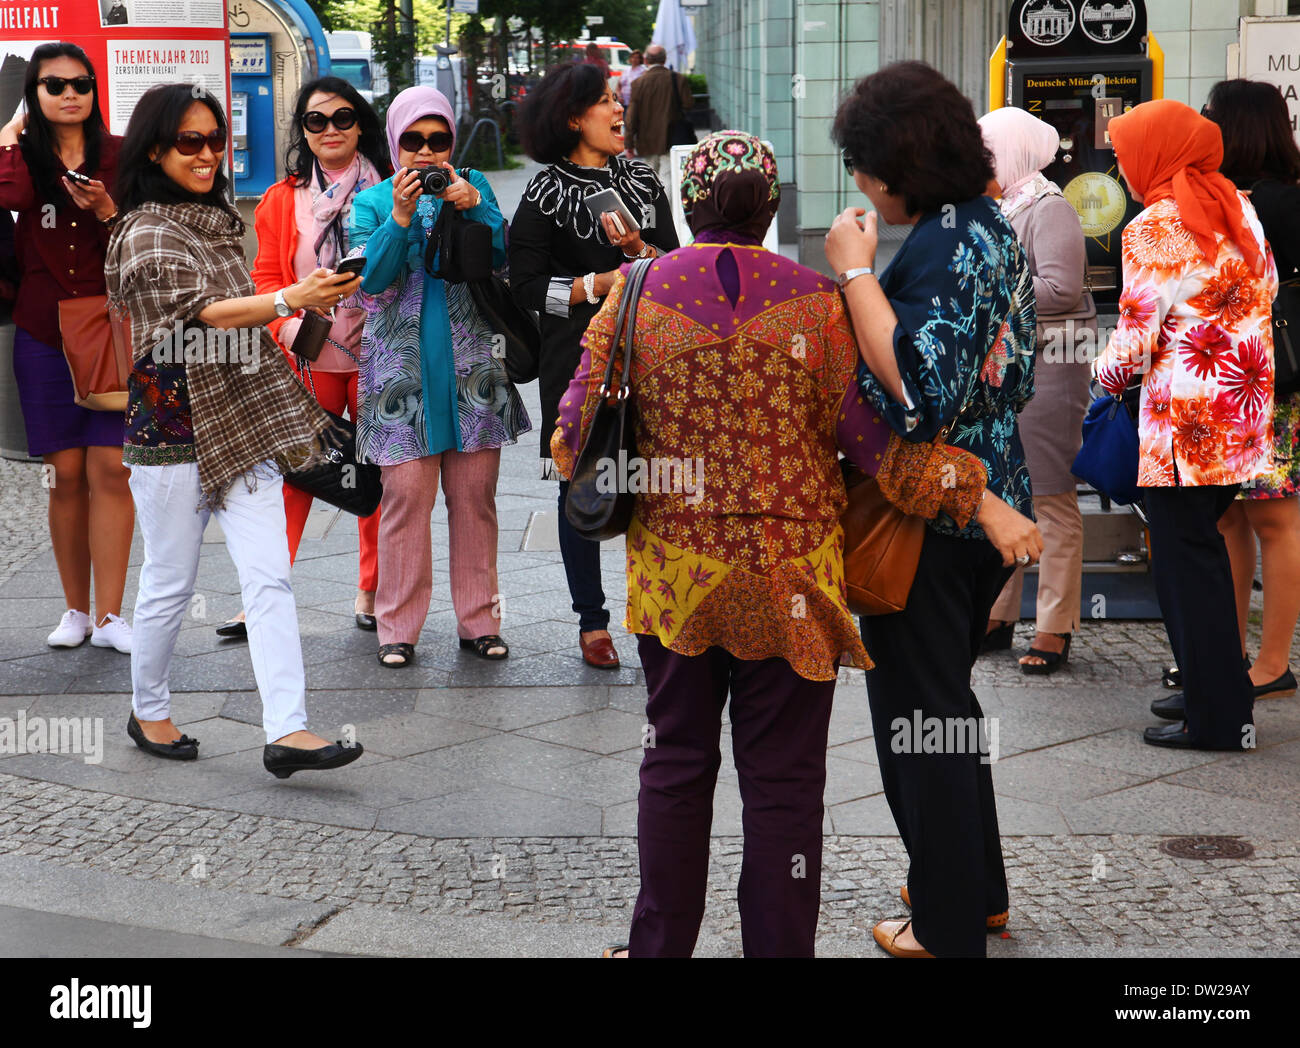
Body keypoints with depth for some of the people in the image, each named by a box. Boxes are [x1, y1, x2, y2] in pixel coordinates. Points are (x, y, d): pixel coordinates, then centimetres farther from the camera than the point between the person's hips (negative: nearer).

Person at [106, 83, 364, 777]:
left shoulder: (218, 223, 14)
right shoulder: (145, 235, -11)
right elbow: (206, 311, -26)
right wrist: (291, 298, -41)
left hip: (242, 425, 6)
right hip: (173, 431, -6)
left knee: (270, 577, -5)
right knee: (171, 583, 6)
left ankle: (285, 731, -9)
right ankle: (148, 712, 27)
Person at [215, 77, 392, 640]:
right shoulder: (283, 199, 8)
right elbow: (267, 276, 9)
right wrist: (287, 322, -8)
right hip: (308, 360, 1)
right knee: (289, 474, -1)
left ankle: (371, 592, 21)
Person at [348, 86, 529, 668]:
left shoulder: (475, 187, 9)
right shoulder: (371, 202, 6)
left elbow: (502, 259, -2)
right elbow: (370, 278, -8)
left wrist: (473, 207, -16)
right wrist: (400, 219, -19)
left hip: (470, 364, 2)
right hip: (402, 368, -2)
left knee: (474, 495, 5)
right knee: (406, 495, -5)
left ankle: (478, 620, 14)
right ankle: (398, 628, 4)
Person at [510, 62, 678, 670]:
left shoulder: (642, 181, 11)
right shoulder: (546, 194, -2)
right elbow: (527, 287, -5)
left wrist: (637, 249, -11)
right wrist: (595, 285, -14)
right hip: (577, 359, -3)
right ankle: (592, 621, 15)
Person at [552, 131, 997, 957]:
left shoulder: (636, 295, -3)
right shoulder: (816, 302, -7)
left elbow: (579, 427, 1)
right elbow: (872, 433, -8)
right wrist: (972, 490, 1)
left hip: (673, 571, 2)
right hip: (792, 579, -2)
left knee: (676, 764, 16)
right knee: (783, 780, 6)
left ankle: (662, 944, 26)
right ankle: (779, 946, 13)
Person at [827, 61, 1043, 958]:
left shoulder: (942, 245, -21)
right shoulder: (990, 227, 9)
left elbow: (919, 388, -30)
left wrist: (857, 271, -24)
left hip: (931, 513, -10)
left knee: (919, 712, 2)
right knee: (946, 700, 22)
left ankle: (947, 928, 13)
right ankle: (976, 890, 35)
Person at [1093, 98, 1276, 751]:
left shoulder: (1152, 229, -11)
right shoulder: (1238, 209, 10)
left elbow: (1135, 338, -12)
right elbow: (1267, 294, 14)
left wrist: (1107, 375, 7)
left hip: (1184, 417, -8)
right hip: (1243, 413, 8)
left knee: (1185, 561, 0)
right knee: (1201, 547, 16)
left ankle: (1216, 719, 3)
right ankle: (1222, 691, 21)